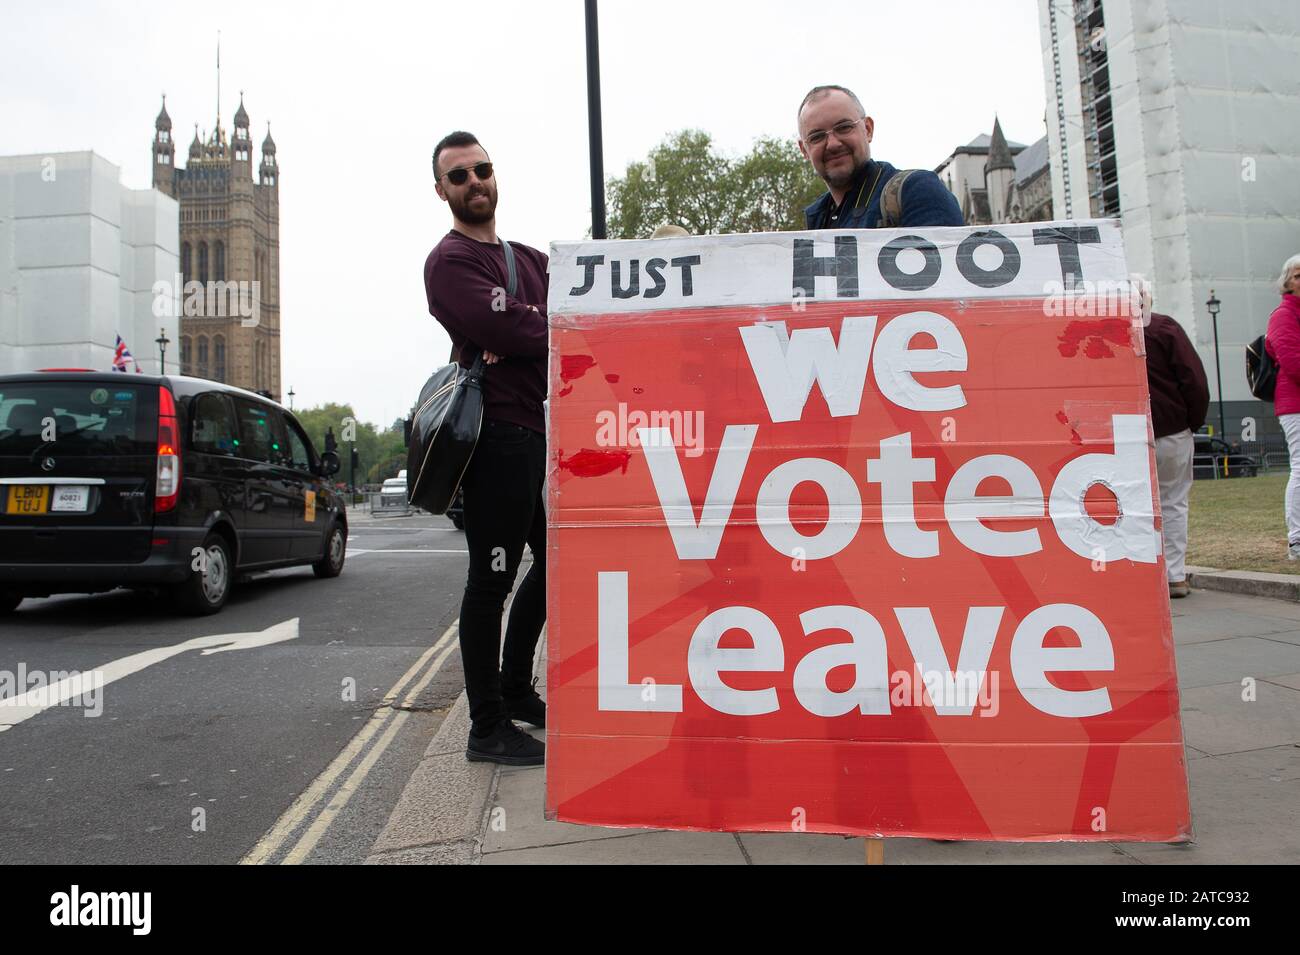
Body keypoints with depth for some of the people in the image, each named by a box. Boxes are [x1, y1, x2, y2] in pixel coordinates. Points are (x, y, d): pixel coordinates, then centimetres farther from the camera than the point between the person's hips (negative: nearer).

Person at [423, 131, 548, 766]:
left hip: (543, 431, 9)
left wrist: (524, 335, -11)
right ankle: (487, 729, 9)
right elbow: (505, 329, -19)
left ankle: (516, 690, 34)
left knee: (554, 563, 17)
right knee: (491, 581, -3)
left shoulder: (530, 259, 22)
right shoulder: (449, 262, -2)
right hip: (498, 433, -8)